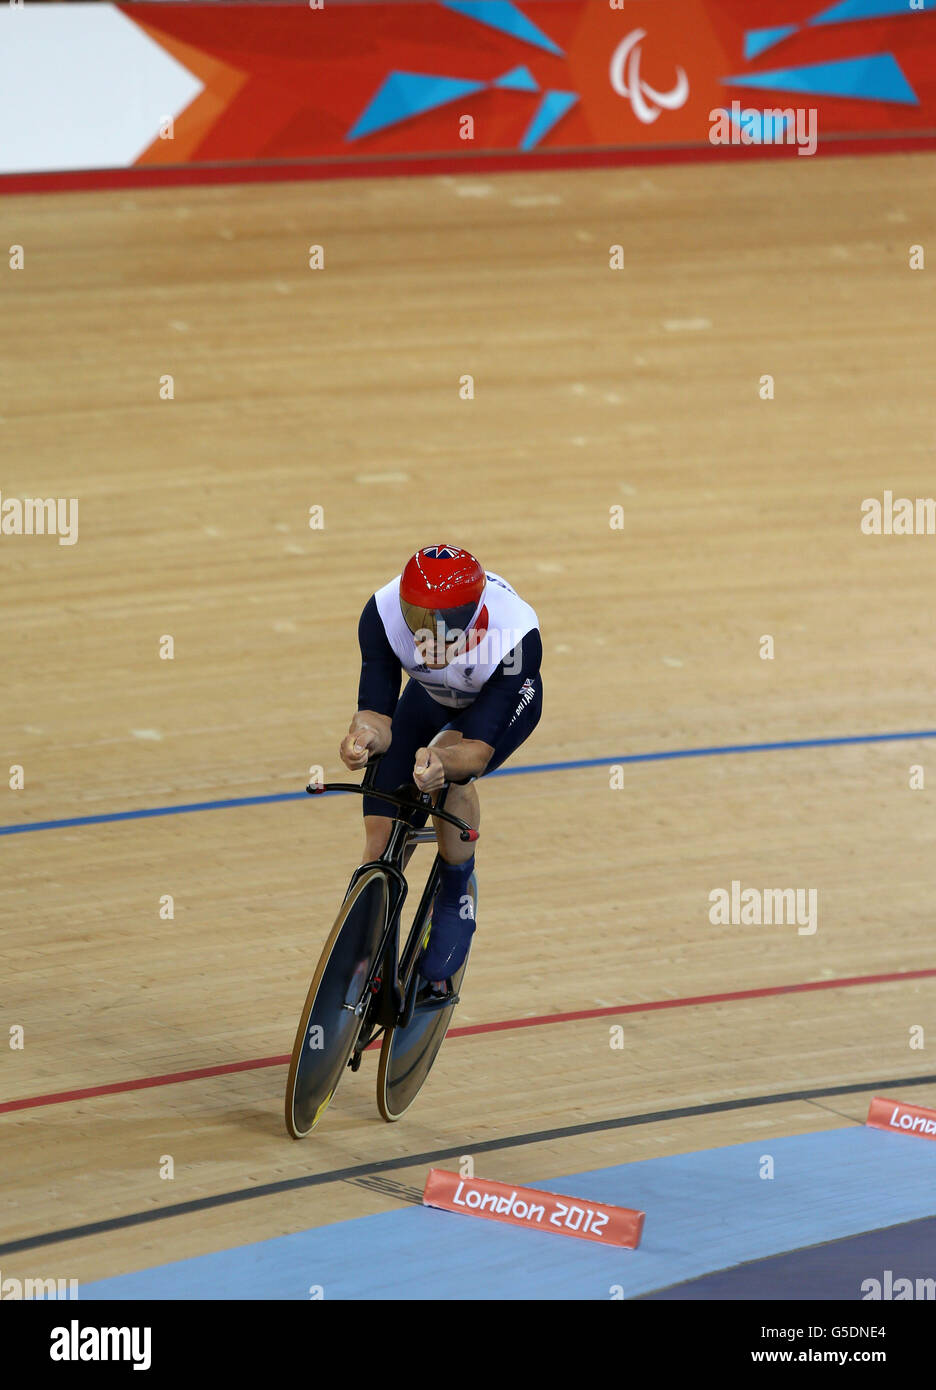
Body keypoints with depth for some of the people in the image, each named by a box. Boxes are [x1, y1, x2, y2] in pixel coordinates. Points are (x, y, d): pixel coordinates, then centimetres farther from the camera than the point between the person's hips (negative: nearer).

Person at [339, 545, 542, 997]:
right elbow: (376, 708, -33)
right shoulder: (382, 614, -37)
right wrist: (367, 734, -57)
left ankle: (455, 902, -10)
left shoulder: (515, 635, -43)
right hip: (429, 701, 3)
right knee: (383, 841, -7)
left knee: (452, 771, -35)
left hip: (502, 705, -3)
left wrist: (442, 761, -64)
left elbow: (479, 749, -42)